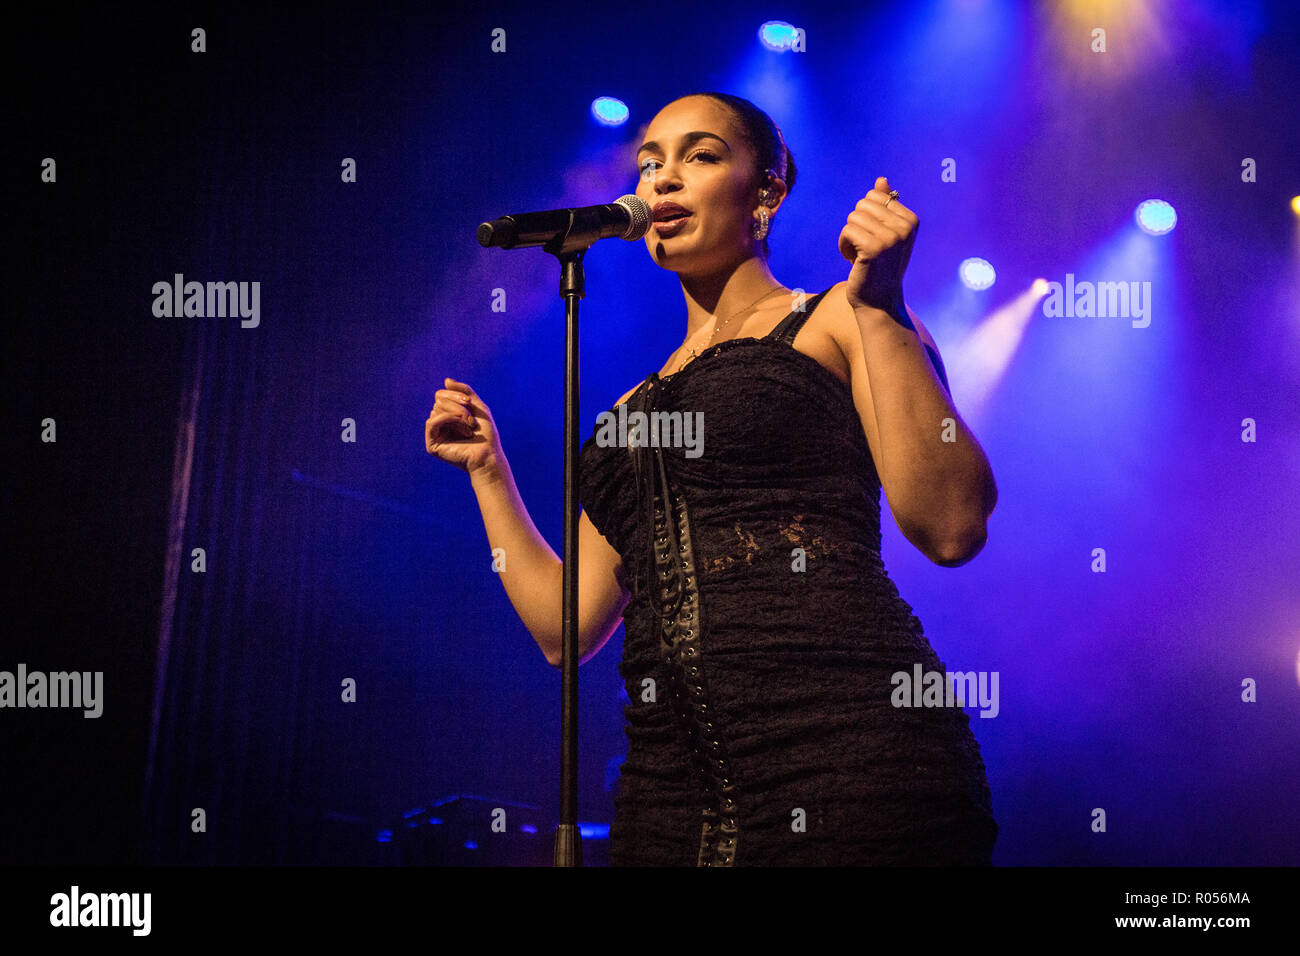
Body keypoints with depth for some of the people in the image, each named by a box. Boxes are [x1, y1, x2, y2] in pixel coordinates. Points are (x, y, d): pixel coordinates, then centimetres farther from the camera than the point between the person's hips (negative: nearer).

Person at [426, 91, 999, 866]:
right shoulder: (638, 407, 22)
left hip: (847, 750, -5)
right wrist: (487, 468, 22)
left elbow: (952, 527, -7)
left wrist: (881, 308, -10)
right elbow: (566, 625, 20)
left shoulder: (836, 322, 7)